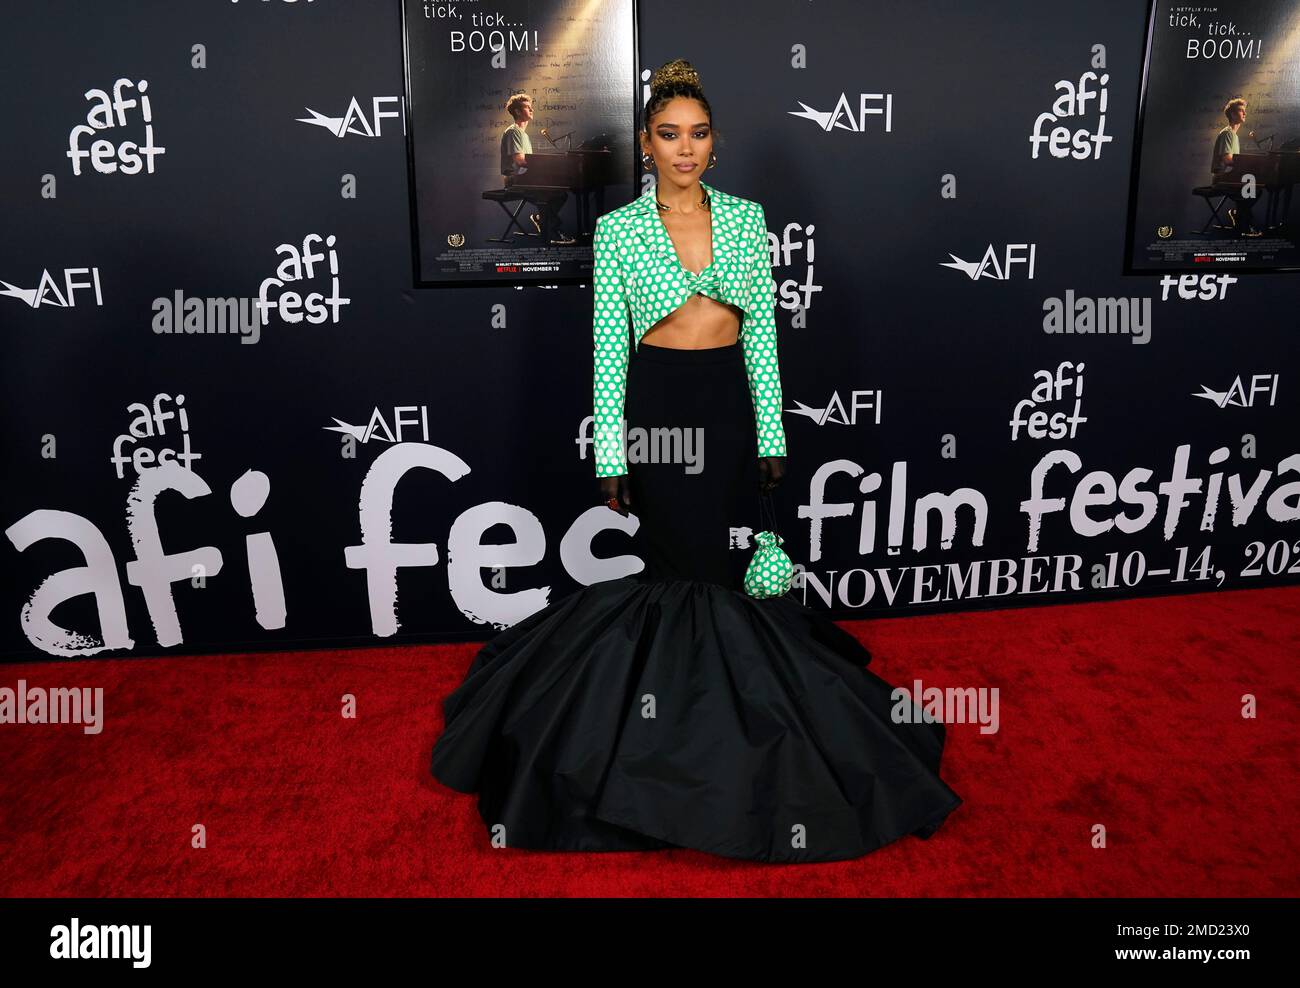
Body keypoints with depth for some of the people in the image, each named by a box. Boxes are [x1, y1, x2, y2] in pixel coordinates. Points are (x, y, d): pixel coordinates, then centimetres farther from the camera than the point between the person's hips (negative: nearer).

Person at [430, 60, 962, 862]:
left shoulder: (746, 217, 5)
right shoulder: (618, 229, -2)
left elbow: (762, 332, 5)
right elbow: (609, 349, -3)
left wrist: (772, 434, 2)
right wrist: (610, 456, -7)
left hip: (730, 402, 3)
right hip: (657, 403, -2)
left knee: (728, 564, 9)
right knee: (675, 564, 6)